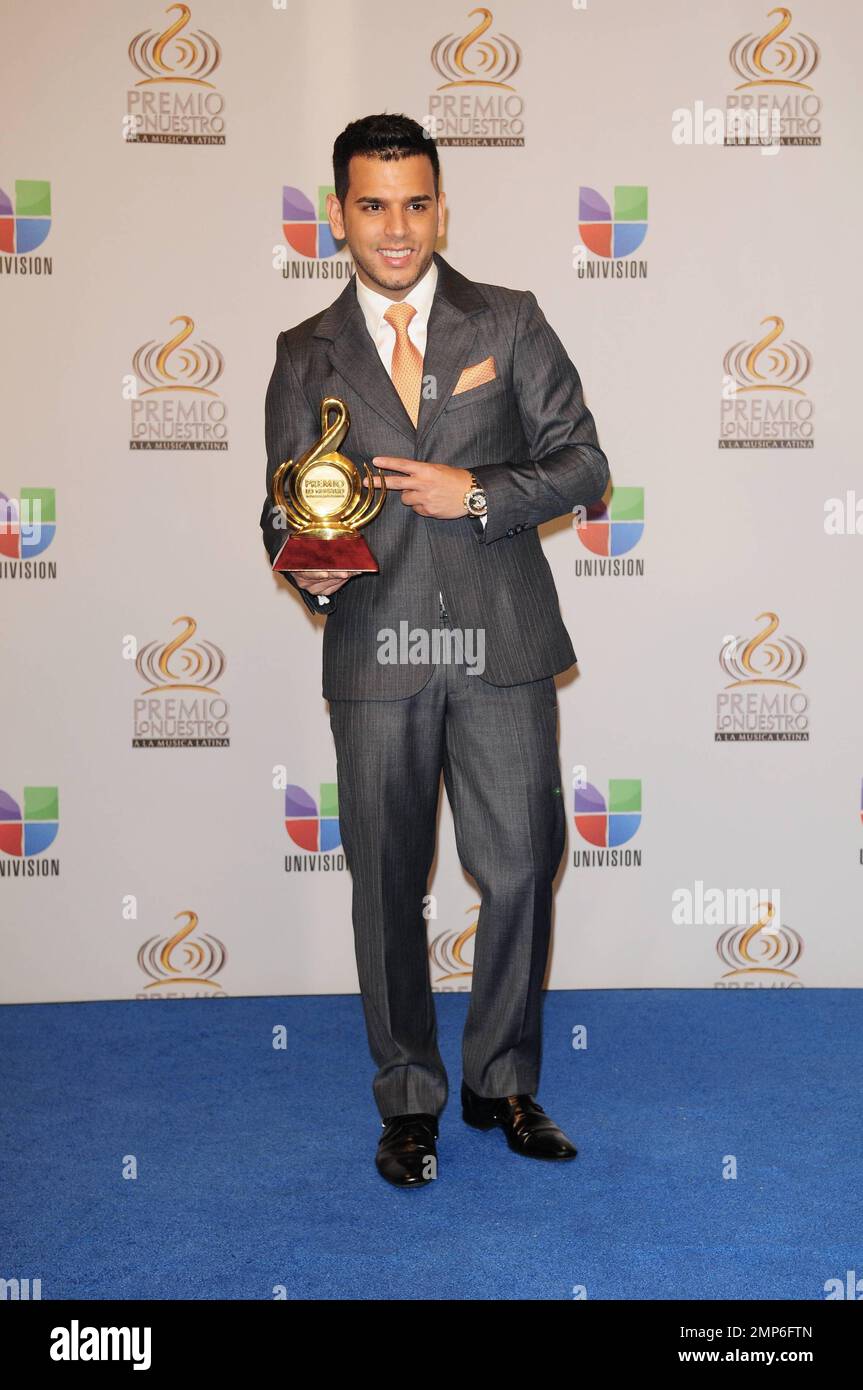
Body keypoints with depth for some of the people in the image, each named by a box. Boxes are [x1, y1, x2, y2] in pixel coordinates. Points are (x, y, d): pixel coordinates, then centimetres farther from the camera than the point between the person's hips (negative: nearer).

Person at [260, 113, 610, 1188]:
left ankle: (502, 1082, 24)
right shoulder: (306, 356, 10)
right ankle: (408, 1100, 23)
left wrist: (479, 493, -11)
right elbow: (284, 504, 12)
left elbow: (581, 460, 5)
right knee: (388, 887, 6)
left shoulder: (510, 323, 8)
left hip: (503, 650, 0)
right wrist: (306, 565, -10)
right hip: (376, 652, 1)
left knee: (519, 871, 3)